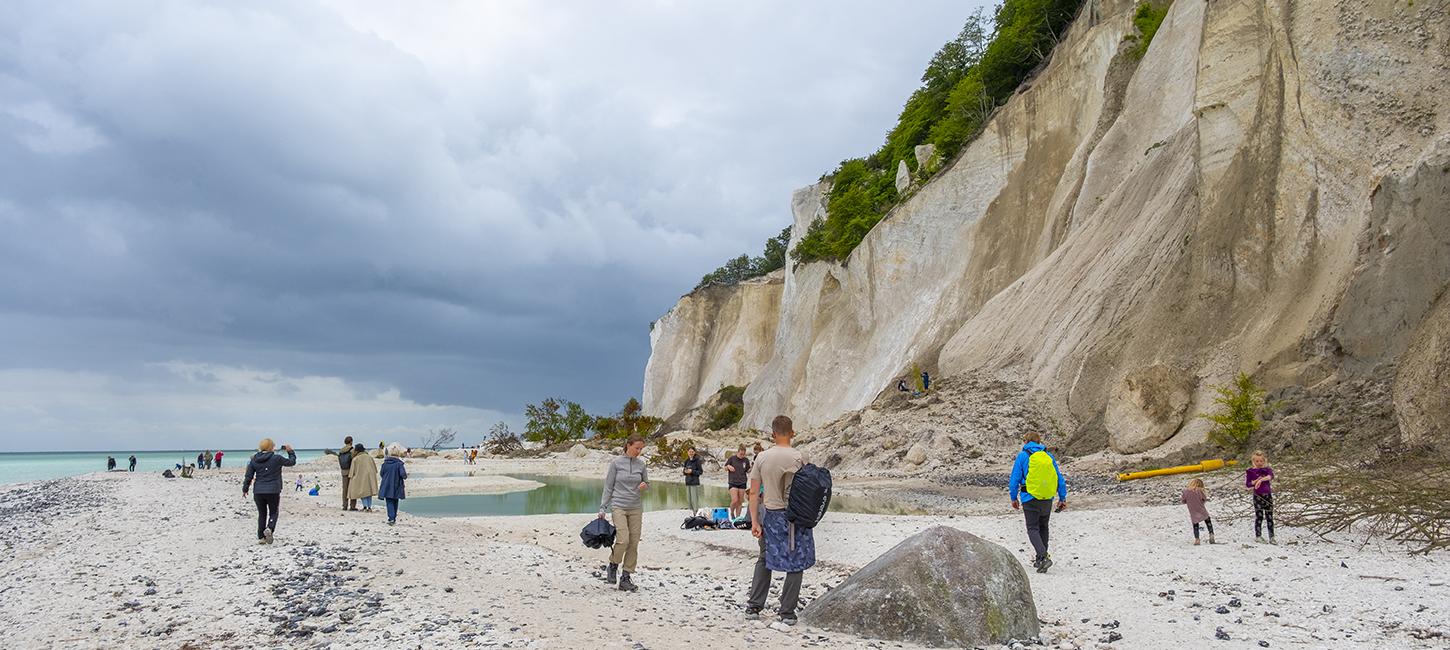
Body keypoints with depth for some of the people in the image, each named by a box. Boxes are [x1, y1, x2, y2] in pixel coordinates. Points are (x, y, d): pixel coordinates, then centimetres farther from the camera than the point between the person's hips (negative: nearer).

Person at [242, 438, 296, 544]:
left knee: (262, 514, 15)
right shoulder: (276, 459, -8)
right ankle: (269, 528, -17)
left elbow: (248, 476, 6)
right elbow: (292, 462, 5)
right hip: (273, 492, -3)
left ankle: (261, 537, 13)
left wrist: (245, 489, 16)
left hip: (258, 492, 3)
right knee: (273, 513, 10)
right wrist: (290, 451, 20)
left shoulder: (254, 460, 3)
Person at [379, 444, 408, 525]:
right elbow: (403, 474, -19)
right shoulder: (399, 463, -13)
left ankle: (391, 518, -16)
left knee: (389, 502, 2)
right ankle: (394, 519, 22)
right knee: (395, 503, 15)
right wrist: (405, 476, 3)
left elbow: (381, 473, 5)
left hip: (387, 487, 1)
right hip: (396, 487, -1)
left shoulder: (385, 462, -3)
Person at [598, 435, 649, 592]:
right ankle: (613, 566, 8)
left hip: (636, 508, 4)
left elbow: (647, 483, 18)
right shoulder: (616, 463, -3)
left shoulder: (641, 464, 6)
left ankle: (625, 578, 8)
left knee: (634, 543, 0)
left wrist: (645, 486, -6)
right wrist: (602, 508, -3)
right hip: (618, 507, -4)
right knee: (623, 540, -19)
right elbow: (608, 487, 0)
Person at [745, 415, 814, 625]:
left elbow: (754, 493, -3)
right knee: (795, 563, 8)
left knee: (765, 560, 18)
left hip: (770, 514, 3)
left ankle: (753, 606, 18)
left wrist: (754, 521, 0)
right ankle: (787, 612, 10)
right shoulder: (799, 457, -10)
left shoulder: (762, 457, -3)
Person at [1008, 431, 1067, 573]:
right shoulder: (1049, 456, 9)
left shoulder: (1023, 456, -3)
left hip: (1030, 499, -4)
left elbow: (1015, 479, -4)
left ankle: (1043, 557, -20)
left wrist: (1014, 498, 6)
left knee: (1033, 529, -1)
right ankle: (1040, 558, 22)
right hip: (1047, 499, 4)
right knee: (1043, 528, 18)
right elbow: (1060, 479, 9)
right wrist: (1062, 498, 14)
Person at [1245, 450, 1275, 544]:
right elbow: (1247, 484, 0)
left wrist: (1262, 479, -36)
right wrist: (1256, 481, -17)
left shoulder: (1267, 469, 2)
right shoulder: (1250, 471, 0)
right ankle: (1258, 536, 9)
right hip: (1258, 496, -2)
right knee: (1259, 516, -1)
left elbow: (1271, 476, -20)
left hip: (1268, 495, 2)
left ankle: (1271, 537, 7)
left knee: (1270, 517, 3)